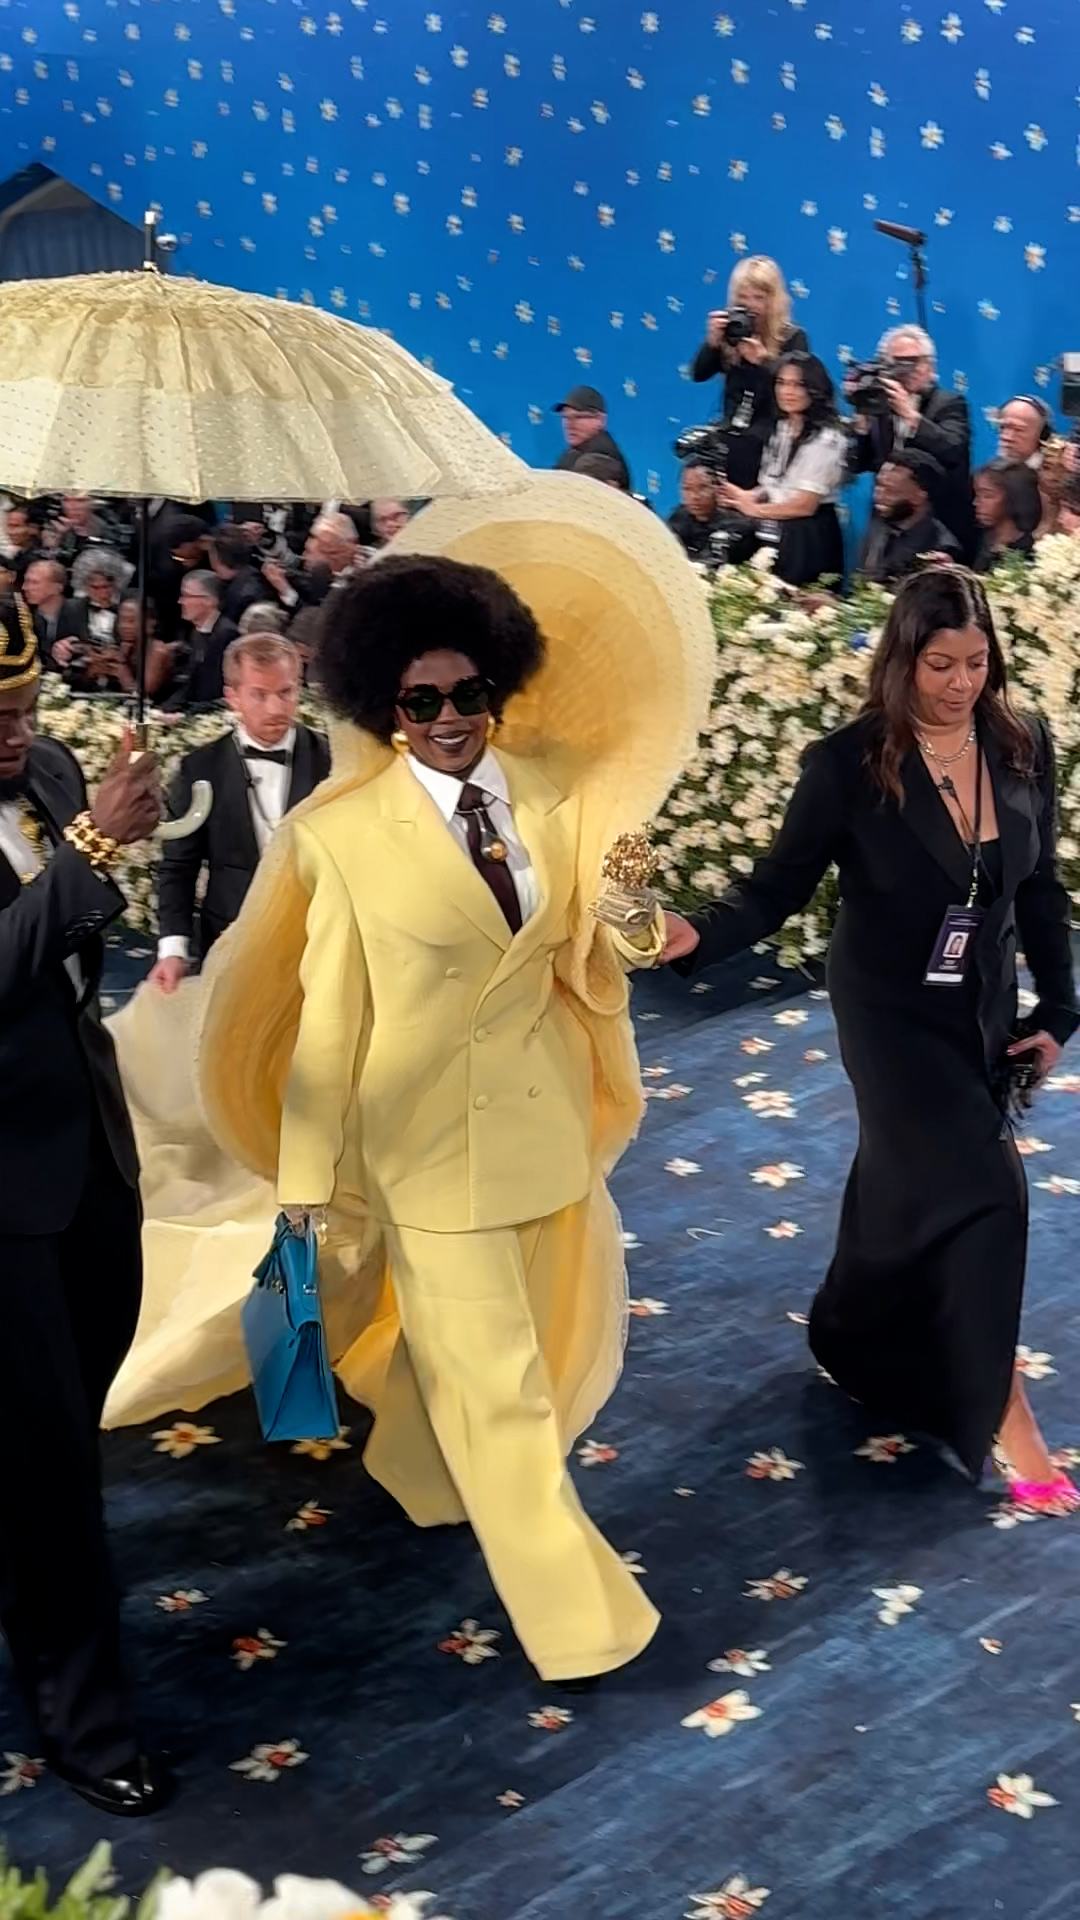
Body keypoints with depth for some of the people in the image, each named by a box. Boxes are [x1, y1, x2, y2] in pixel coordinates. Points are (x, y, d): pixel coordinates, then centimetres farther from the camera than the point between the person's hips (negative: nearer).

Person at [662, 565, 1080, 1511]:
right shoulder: (850, 764, -18)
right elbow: (782, 881, -16)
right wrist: (702, 933, -35)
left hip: (986, 1011, 5)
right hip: (894, 1012, -5)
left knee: (912, 1184, 17)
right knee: (981, 1191, -13)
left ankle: (856, 1336, 43)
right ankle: (1004, 1417, -1)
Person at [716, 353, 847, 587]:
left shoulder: (825, 439, -14)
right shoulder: (782, 429, 13)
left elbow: (805, 504, -17)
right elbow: (774, 486, 11)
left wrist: (755, 509, -7)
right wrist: (747, 497, -10)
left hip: (808, 539, -7)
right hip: (775, 536, 8)